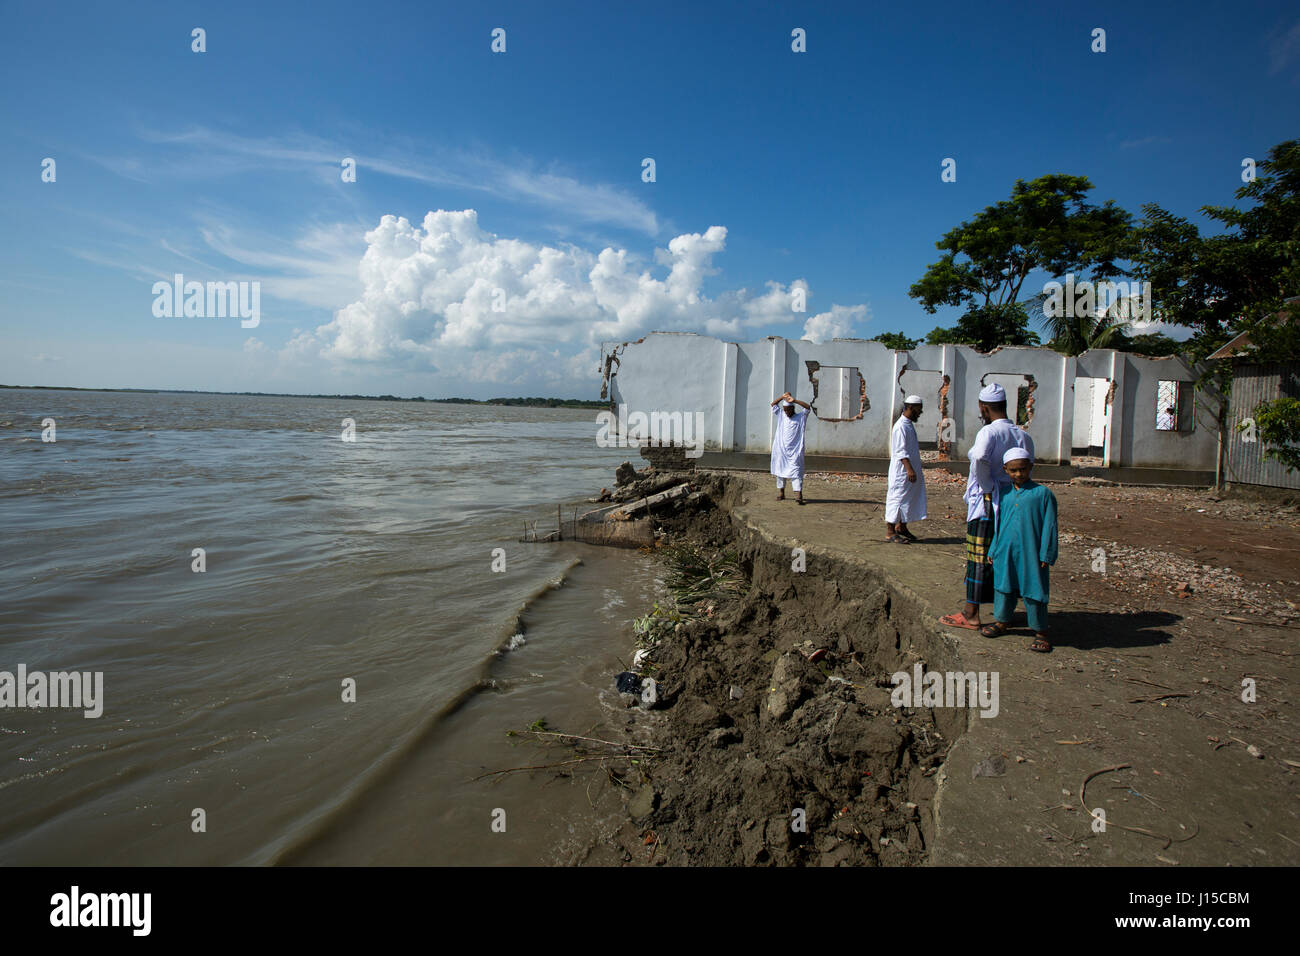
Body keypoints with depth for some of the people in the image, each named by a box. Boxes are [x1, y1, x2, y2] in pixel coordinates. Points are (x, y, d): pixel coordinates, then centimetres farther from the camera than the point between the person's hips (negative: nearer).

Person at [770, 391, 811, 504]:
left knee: (795, 471, -11)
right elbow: (773, 404, 11)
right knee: (780, 470, 8)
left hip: (795, 450, -4)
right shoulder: (781, 416, 13)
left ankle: (799, 494, -18)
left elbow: (808, 407, -9)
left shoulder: (800, 417, 4)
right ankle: (780, 493, 18)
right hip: (780, 450, 4)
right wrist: (782, 396, -2)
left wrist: (795, 400, -18)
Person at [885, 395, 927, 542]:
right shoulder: (901, 426, -17)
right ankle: (890, 532, -1)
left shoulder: (910, 425, 14)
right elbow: (901, 451, -22)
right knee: (897, 497, -6)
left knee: (908, 499, 15)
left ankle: (901, 527, 27)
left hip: (911, 470, 10)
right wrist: (909, 469, -27)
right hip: (902, 471, -10)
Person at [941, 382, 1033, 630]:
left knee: (978, 559, 0)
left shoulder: (988, 432, -14)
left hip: (987, 504, -7)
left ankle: (971, 615, 5)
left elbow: (980, 459, -32)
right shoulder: (1023, 435, 8)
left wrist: (988, 488, -19)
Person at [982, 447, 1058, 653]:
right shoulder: (1005, 494, 8)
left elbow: (1049, 526, -4)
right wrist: (993, 551, 16)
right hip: (1006, 551, 5)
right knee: (1004, 586, 15)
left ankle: (1040, 632, 12)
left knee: (1032, 590, 0)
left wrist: (1047, 555, -7)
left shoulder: (1043, 493, -4)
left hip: (1031, 553, -4)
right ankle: (1002, 622, 31)